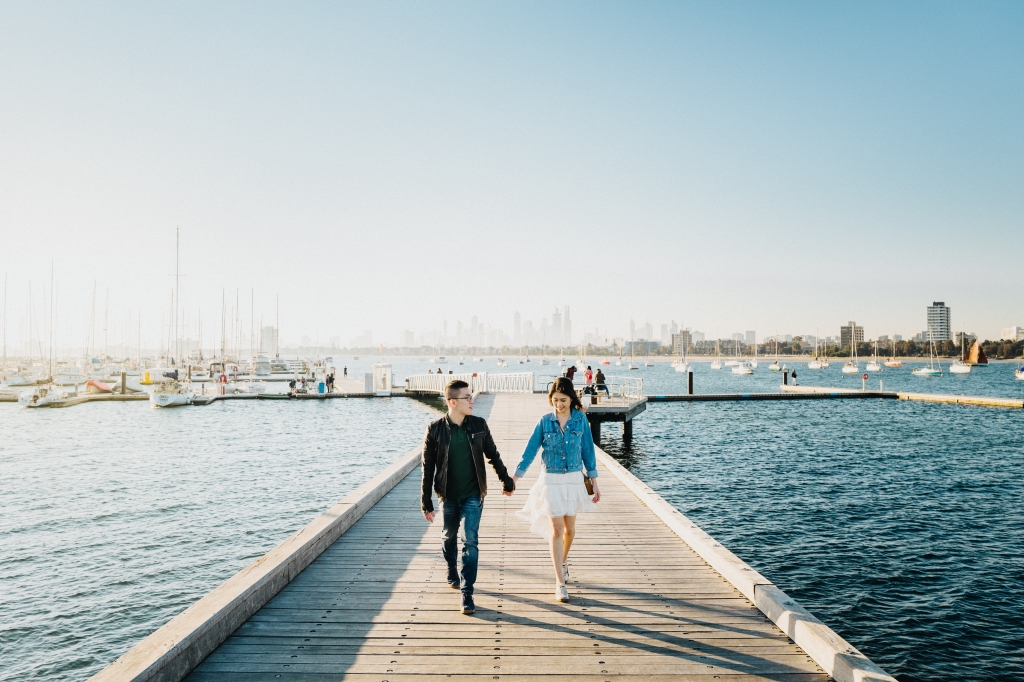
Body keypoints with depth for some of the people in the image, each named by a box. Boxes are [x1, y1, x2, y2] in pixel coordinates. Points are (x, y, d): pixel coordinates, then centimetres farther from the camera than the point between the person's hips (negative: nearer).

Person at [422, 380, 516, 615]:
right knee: (449, 538, 18)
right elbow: (428, 468, -5)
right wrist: (426, 503, -4)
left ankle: (467, 593, 0)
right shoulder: (435, 430, -10)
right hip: (448, 496, 0)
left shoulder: (478, 425, -5)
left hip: (473, 495, 0)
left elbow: (493, 455, 9)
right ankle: (452, 574, 46)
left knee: (470, 542, -7)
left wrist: (506, 480, 17)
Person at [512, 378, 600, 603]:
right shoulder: (545, 421, -5)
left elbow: (588, 451, 2)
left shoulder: (581, 420, -4)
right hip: (551, 481, -1)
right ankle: (560, 582, 3)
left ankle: (563, 560, 43)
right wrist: (515, 478, -9)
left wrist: (595, 483, 2)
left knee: (569, 528, 12)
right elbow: (530, 451, -4)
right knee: (556, 530, -3)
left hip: (574, 480, 1)